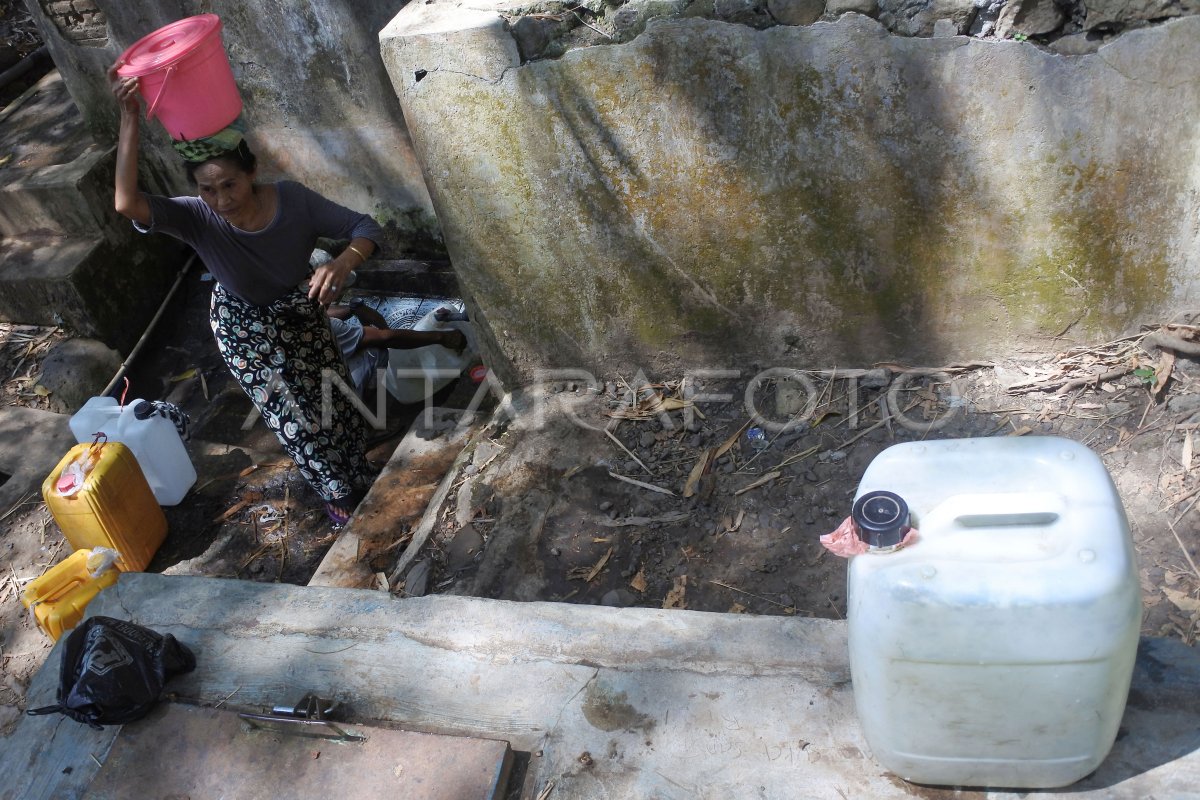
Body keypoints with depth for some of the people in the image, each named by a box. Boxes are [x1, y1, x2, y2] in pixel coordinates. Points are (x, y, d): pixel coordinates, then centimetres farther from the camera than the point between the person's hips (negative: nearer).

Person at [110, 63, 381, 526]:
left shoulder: (293, 200, -31)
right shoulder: (197, 219, -33)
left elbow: (365, 228, -28)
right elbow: (127, 204, -51)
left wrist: (342, 264, -49)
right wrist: (130, 119, -57)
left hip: (300, 310, 2)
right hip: (244, 329, -1)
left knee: (333, 398, 18)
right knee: (294, 418, 7)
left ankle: (356, 475, 48)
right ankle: (339, 492, 35)